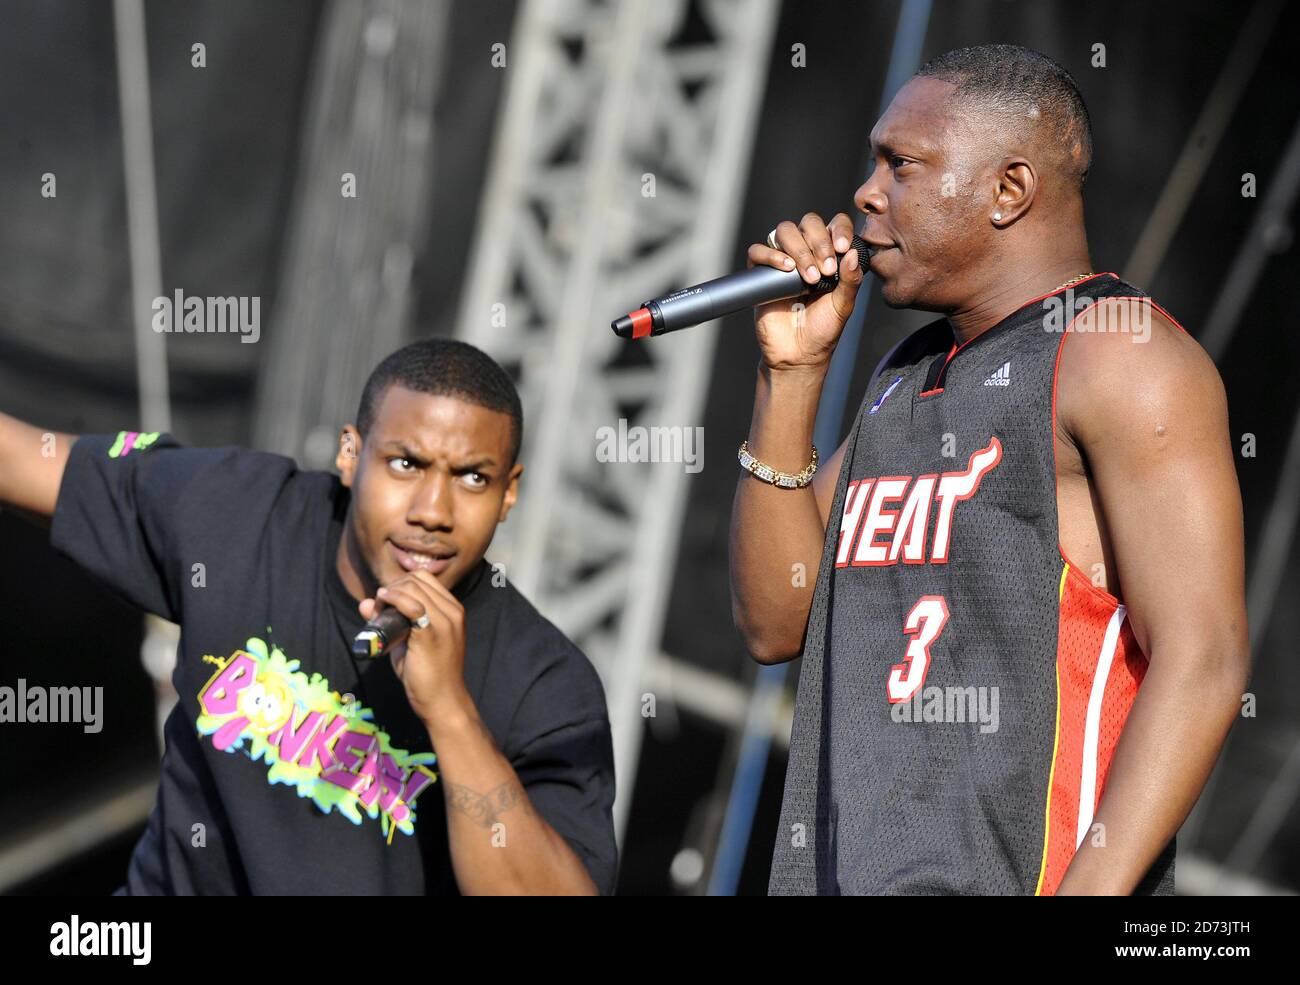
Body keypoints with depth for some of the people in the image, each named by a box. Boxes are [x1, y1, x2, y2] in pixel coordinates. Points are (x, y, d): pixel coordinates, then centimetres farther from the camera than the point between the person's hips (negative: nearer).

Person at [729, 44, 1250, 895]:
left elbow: (1203, 662, -14)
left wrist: (1089, 889, -22)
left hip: (1023, 873, -7)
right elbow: (776, 624, 14)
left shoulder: (1119, 355, -5)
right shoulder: (909, 374, 19)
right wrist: (794, 371, 8)